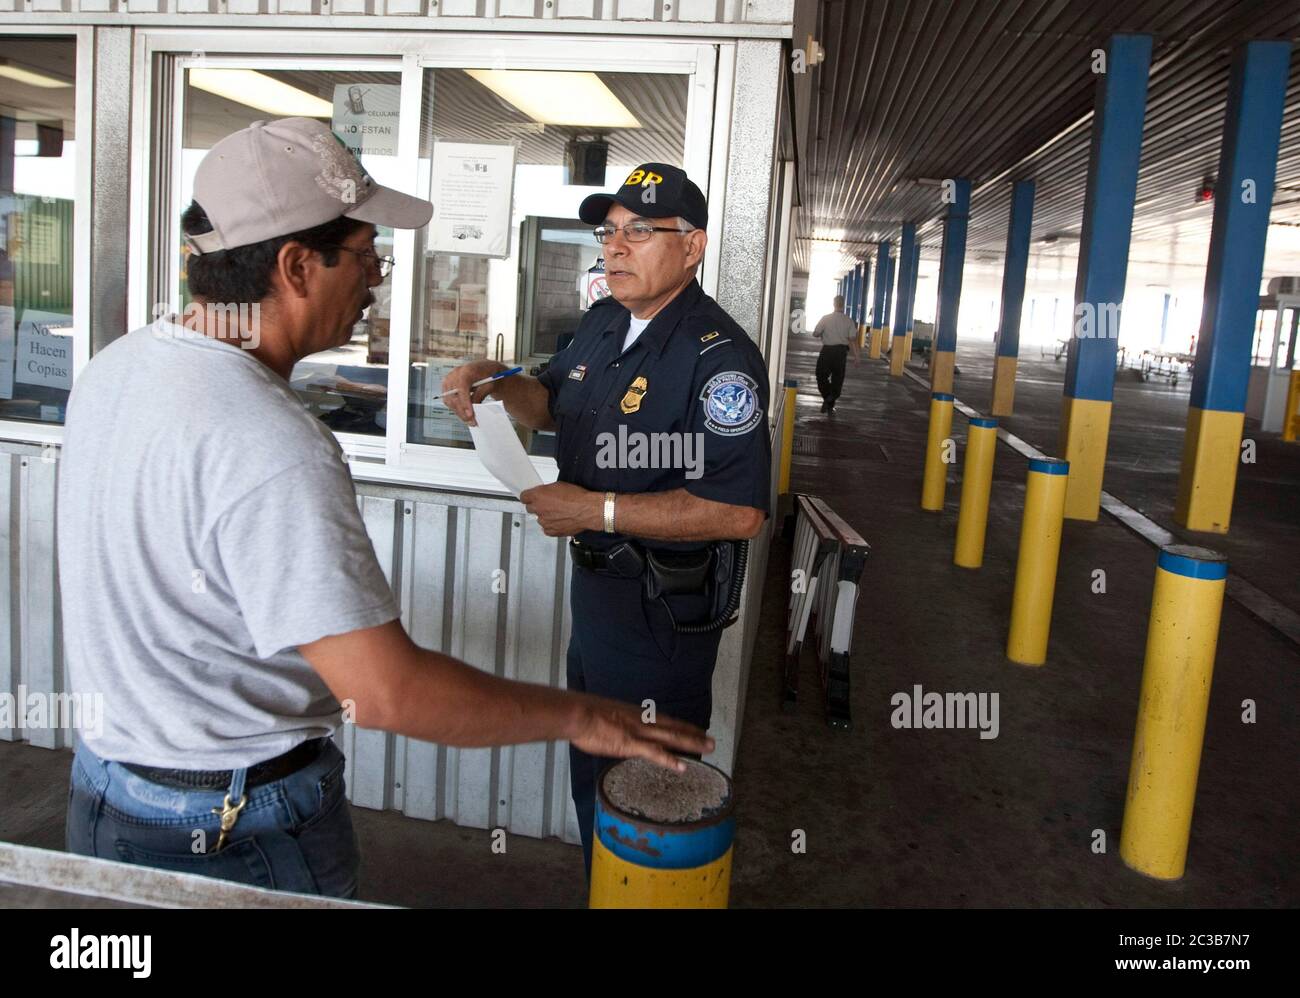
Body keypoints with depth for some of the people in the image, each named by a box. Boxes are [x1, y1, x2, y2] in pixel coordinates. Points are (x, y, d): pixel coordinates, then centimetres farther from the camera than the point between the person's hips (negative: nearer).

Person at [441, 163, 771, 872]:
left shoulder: (717, 355, -24)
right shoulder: (603, 323, 5)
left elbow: (741, 511, -31)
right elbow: (552, 403, 21)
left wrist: (597, 510, -28)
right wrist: (495, 381, -1)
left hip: (663, 612, -9)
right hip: (594, 586, 10)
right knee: (590, 778, 26)